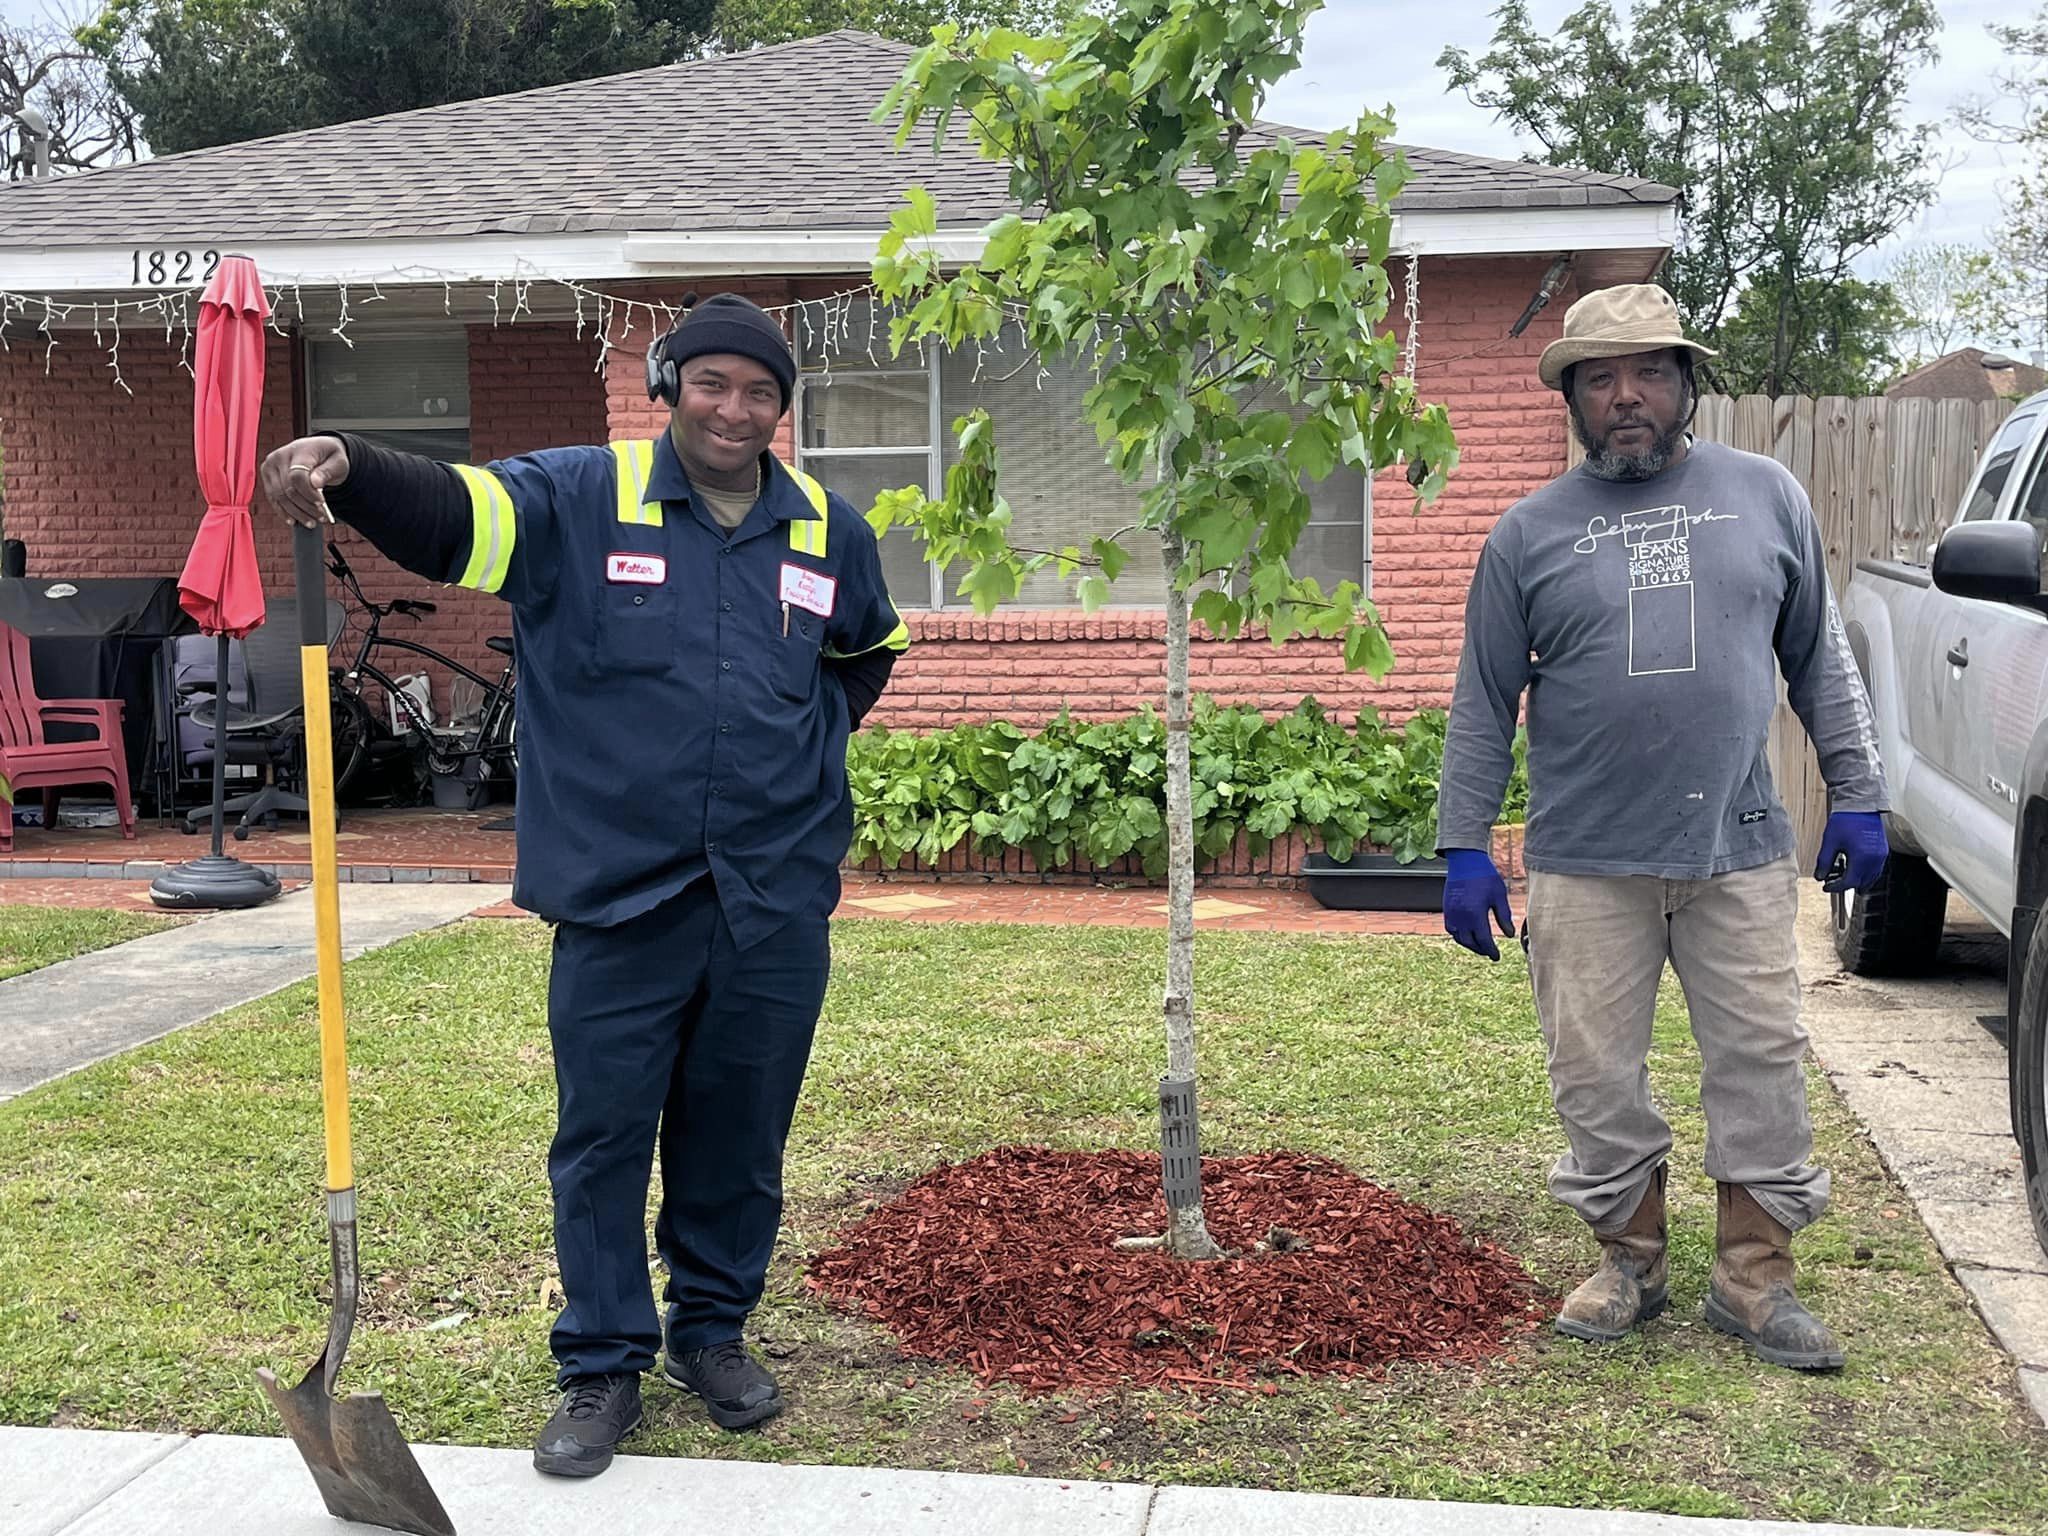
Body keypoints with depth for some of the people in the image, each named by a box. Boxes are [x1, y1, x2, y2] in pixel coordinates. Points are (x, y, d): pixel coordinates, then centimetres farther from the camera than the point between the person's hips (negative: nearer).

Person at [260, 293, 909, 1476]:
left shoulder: (830, 531, 7)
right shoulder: (579, 500, -4)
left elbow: (869, 648, 26)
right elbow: (448, 513, -20)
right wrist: (351, 467, -40)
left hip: (777, 900, 3)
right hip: (618, 895, -2)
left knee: (741, 1132, 13)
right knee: (603, 1135, 4)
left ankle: (715, 1331, 32)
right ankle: (604, 1369, 19)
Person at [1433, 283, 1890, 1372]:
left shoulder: (1766, 497, 7)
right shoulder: (1530, 534, 4)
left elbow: (1820, 662, 12)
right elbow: (1484, 705, 5)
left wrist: (1856, 796, 7)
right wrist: (1464, 849, 1)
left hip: (1741, 853, 1)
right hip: (1586, 865, 0)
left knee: (1761, 1067, 4)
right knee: (1598, 1078, 5)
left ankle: (1753, 1280, 19)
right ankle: (1630, 1263, 24)